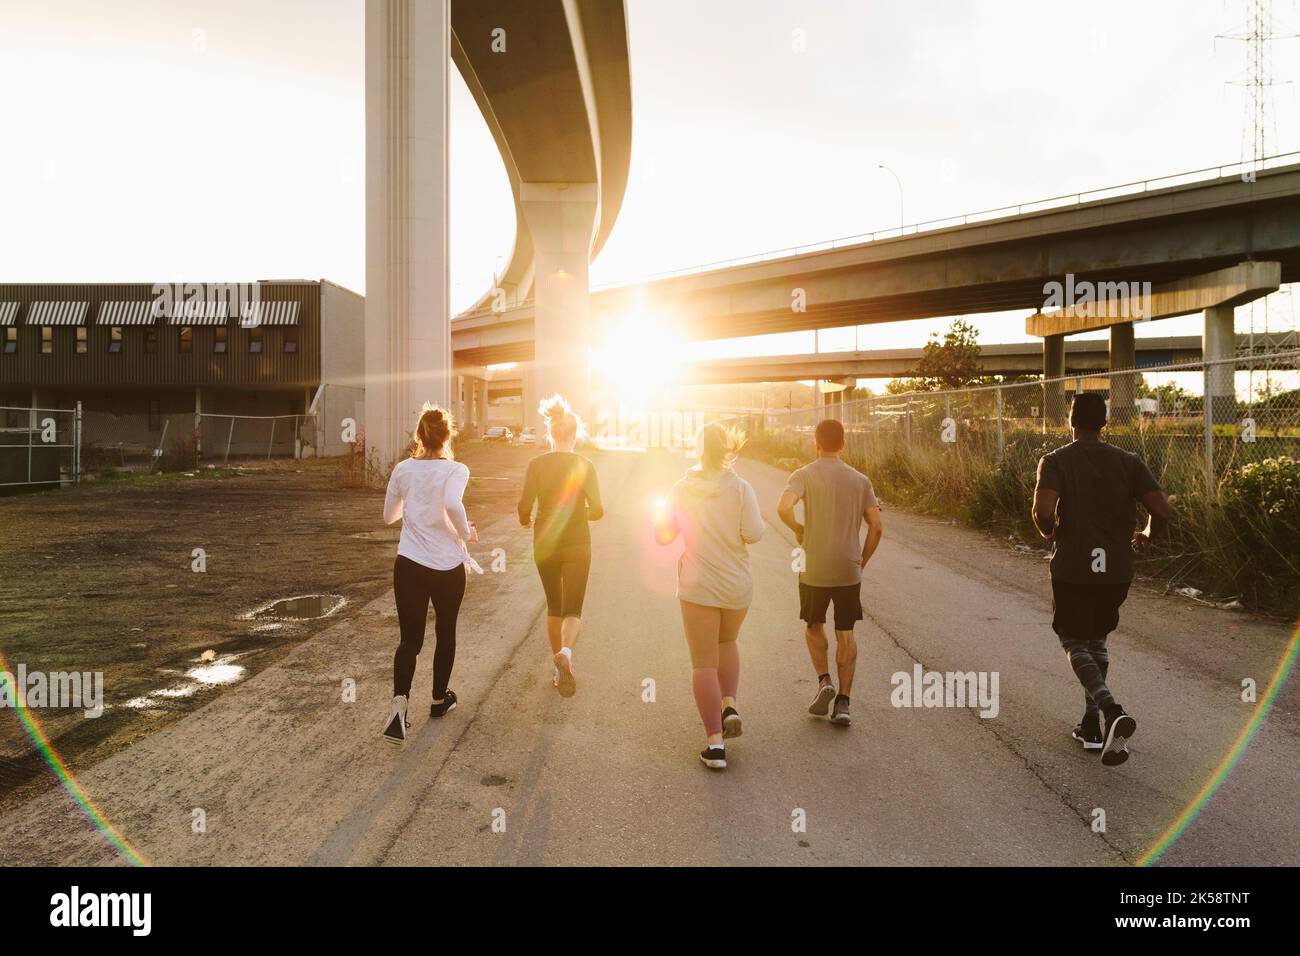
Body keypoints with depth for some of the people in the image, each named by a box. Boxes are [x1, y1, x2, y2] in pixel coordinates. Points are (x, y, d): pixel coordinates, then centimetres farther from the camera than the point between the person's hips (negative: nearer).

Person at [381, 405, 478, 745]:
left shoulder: (403, 469, 2)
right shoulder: (455, 470, -9)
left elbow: (388, 516, 12)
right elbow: (452, 504, -30)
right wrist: (466, 534, -12)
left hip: (408, 564, 2)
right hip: (447, 566, -2)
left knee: (410, 639, 6)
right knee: (446, 633, 19)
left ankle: (400, 701, -16)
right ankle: (440, 699, 33)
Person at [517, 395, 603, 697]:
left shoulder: (536, 465, -6)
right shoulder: (584, 466, -8)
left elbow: (524, 506, -11)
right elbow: (596, 510, -12)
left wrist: (525, 520, 11)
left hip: (545, 545, 2)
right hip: (577, 545, -2)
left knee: (554, 607, 18)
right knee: (573, 610, 4)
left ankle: (560, 669, 25)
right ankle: (565, 653, -26)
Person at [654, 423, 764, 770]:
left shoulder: (681, 489, -3)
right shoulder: (740, 488, -8)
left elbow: (663, 535, 4)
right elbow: (753, 533, -15)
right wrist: (732, 529, 5)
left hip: (697, 587, -1)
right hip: (736, 585, 1)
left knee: (704, 662, 4)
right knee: (727, 643, 28)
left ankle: (715, 742, 2)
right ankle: (729, 706, 13)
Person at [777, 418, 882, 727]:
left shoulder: (804, 475, -6)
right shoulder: (860, 480, 4)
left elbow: (783, 508, -24)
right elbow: (876, 527, 0)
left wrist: (798, 529, -4)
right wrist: (862, 561, 12)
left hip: (814, 571, -2)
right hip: (849, 570, 2)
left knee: (813, 626, 20)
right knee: (845, 633, 11)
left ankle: (825, 682, 4)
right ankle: (843, 702, 10)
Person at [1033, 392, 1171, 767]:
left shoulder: (1055, 461, -7)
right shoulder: (1128, 461, 2)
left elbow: (1043, 509, -22)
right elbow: (1161, 510, -7)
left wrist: (1050, 532, 0)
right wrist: (1148, 536, 14)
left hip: (1072, 568, -4)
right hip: (1116, 569, 4)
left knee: (1075, 644, 9)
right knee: (1096, 641, 21)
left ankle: (1112, 712, -15)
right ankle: (1092, 726, 25)